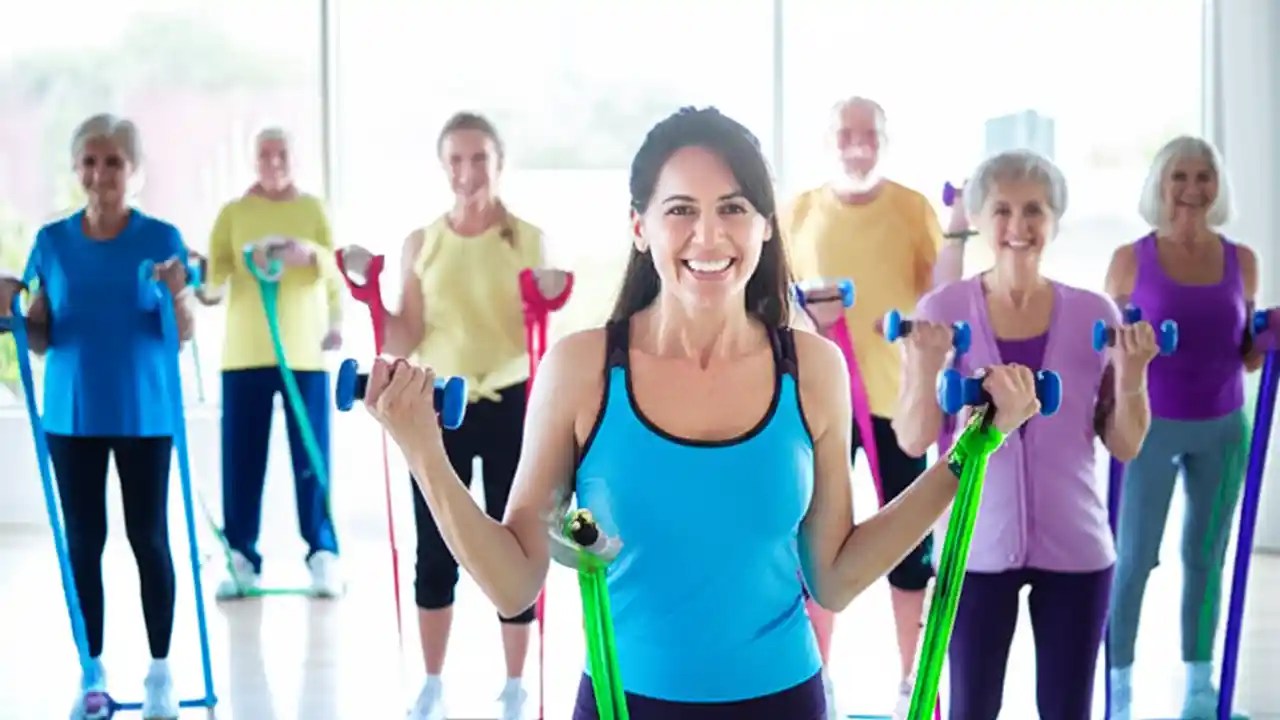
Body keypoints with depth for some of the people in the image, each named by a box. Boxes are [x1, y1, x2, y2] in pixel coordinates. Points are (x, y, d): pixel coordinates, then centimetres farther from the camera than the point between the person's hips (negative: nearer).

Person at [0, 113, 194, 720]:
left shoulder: (161, 238, -4)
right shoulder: (52, 241, 2)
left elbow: (184, 336, -3)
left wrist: (176, 296, -23)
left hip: (144, 414, -2)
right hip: (72, 415, 2)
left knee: (148, 538, 2)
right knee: (83, 541, 7)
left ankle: (160, 671, 11)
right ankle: (92, 671, 16)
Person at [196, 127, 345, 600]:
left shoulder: (312, 209, 9)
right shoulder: (233, 213, 8)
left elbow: (333, 269, -2)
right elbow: (217, 269, -2)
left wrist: (312, 253, -24)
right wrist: (206, 287, -25)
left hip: (304, 349, 0)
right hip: (245, 351, 0)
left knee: (311, 454, -1)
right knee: (242, 456, 0)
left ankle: (323, 554, 2)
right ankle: (241, 559, 6)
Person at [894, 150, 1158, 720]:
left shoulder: (1094, 313, -2)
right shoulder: (942, 310, -6)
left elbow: (1125, 446, 2)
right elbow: (912, 441, -7)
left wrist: (1130, 377, -15)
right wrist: (926, 368, -23)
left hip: (1074, 545, 1)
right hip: (976, 544, -1)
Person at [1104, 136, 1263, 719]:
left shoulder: (1241, 261, 3)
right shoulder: (1131, 259, -4)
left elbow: (1247, 358, 11)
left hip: (1223, 429, 3)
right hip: (1149, 426, -3)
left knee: (1206, 556, 10)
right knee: (1134, 559, 0)